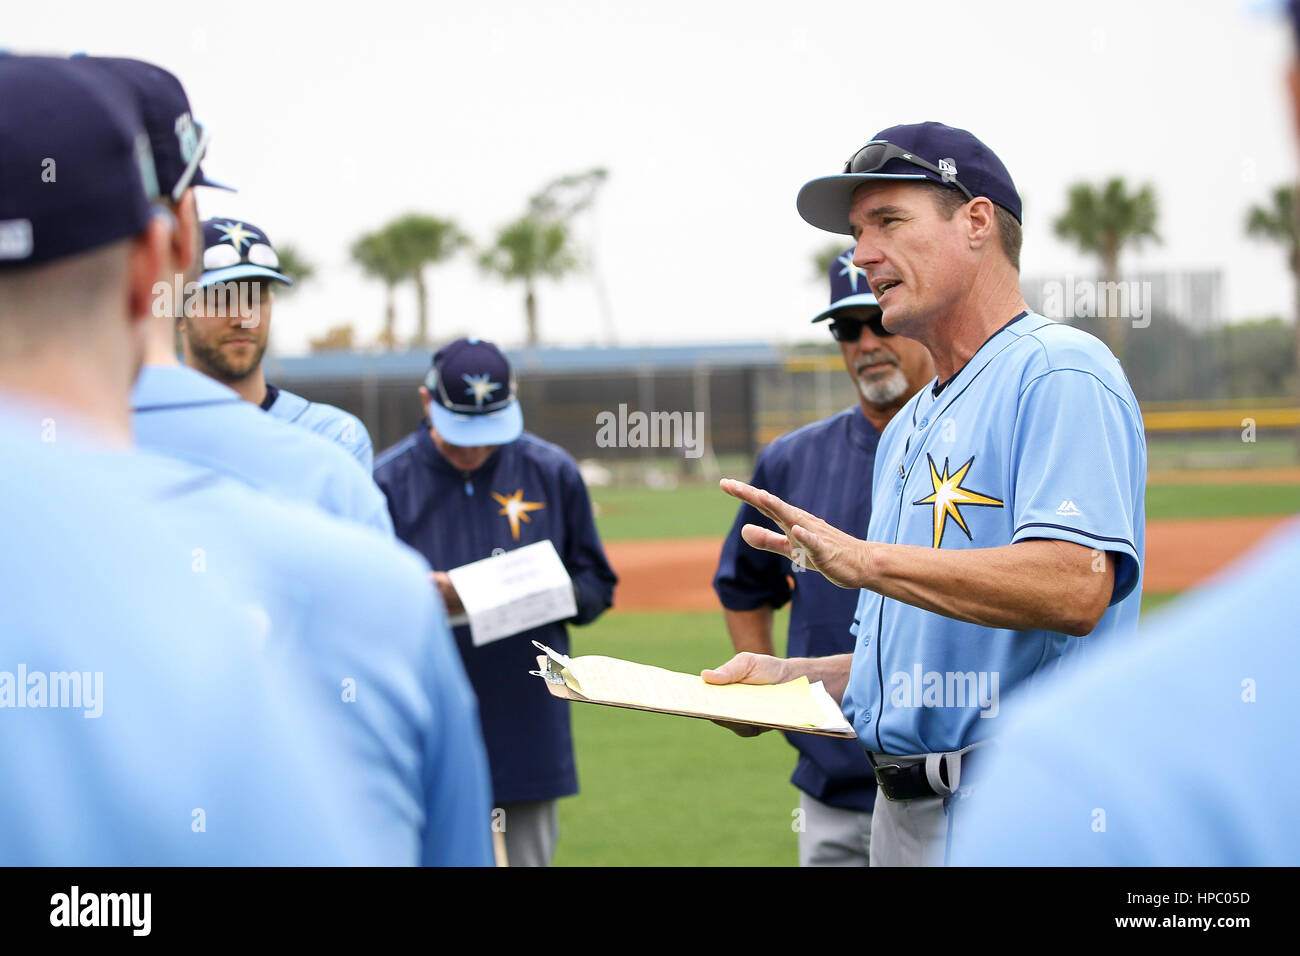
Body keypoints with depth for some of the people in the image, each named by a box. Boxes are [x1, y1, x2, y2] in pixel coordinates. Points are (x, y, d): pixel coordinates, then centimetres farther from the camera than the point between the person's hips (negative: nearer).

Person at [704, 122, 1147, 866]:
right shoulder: (908, 430, 22)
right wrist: (792, 675, 9)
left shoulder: (1060, 372, -8)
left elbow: (1075, 588, -24)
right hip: (901, 809, 9)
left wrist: (866, 560, -25)